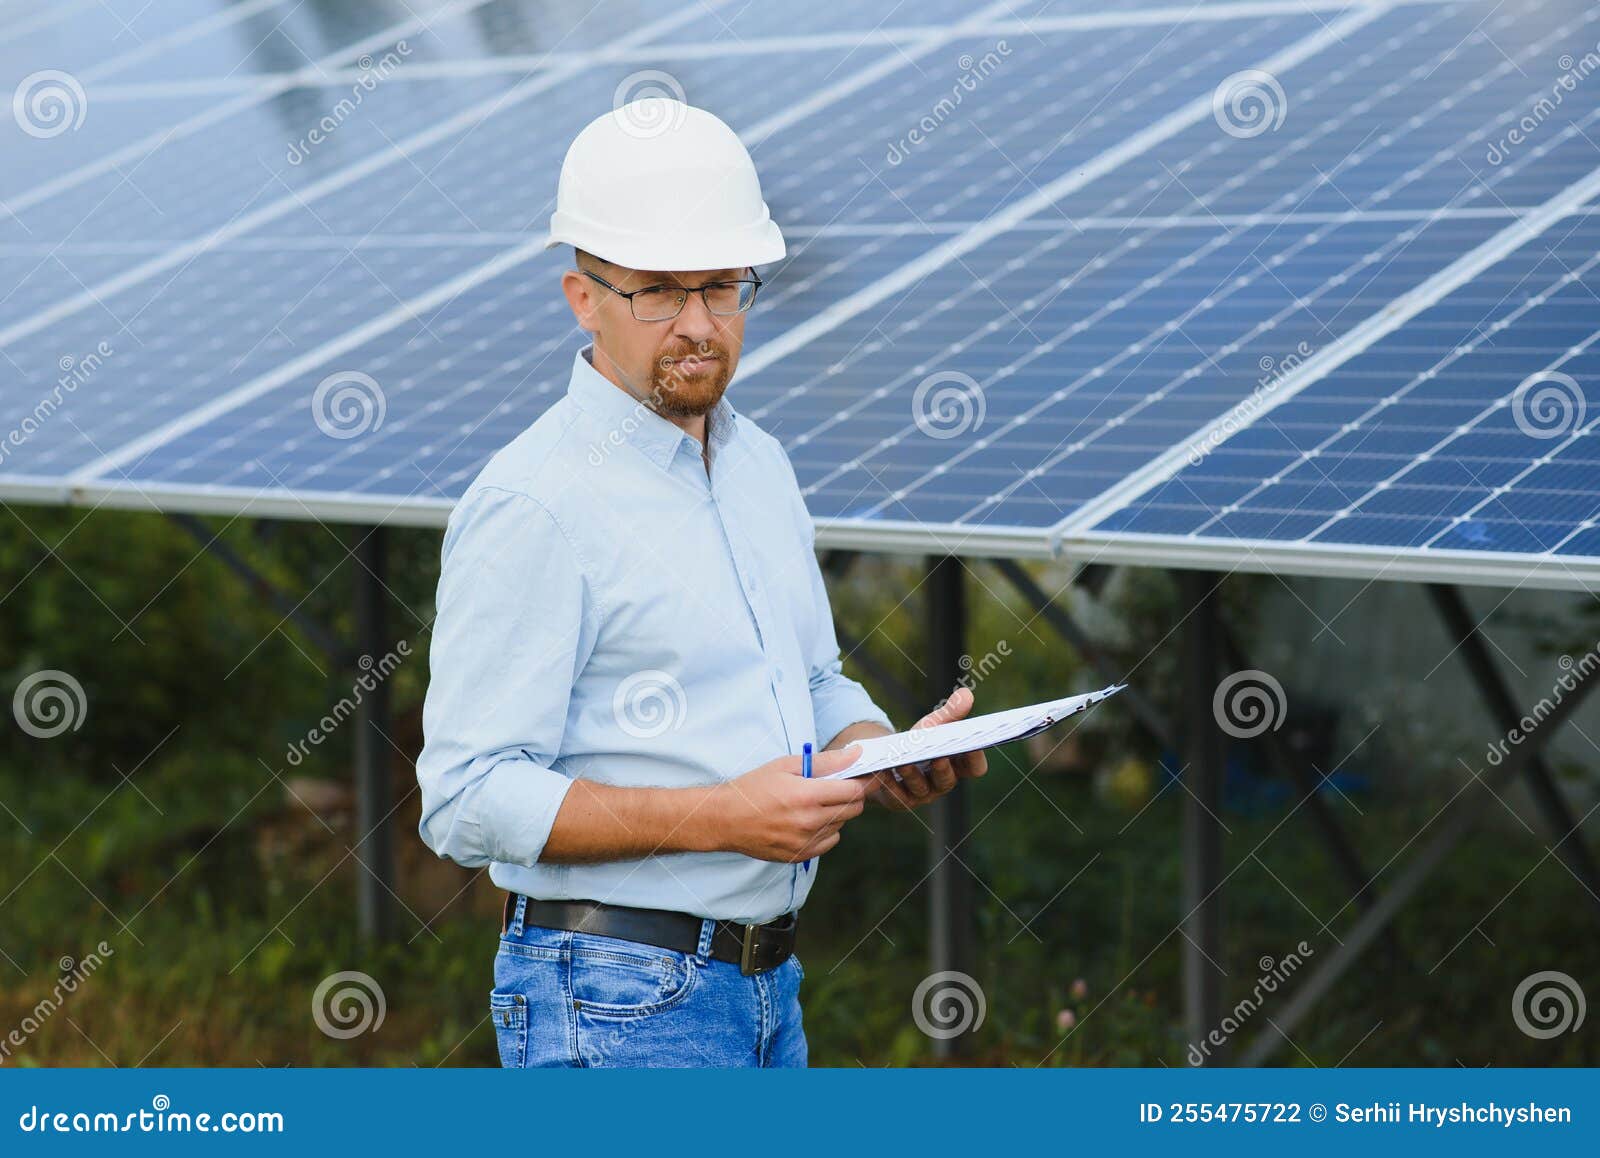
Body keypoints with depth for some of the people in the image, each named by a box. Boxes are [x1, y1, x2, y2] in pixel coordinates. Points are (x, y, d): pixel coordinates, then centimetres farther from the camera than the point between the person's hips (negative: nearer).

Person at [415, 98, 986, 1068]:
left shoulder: (760, 465, 14)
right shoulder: (533, 505, -14)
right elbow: (471, 798, -18)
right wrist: (721, 817, -24)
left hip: (768, 989, 8)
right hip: (616, 1003, -8)